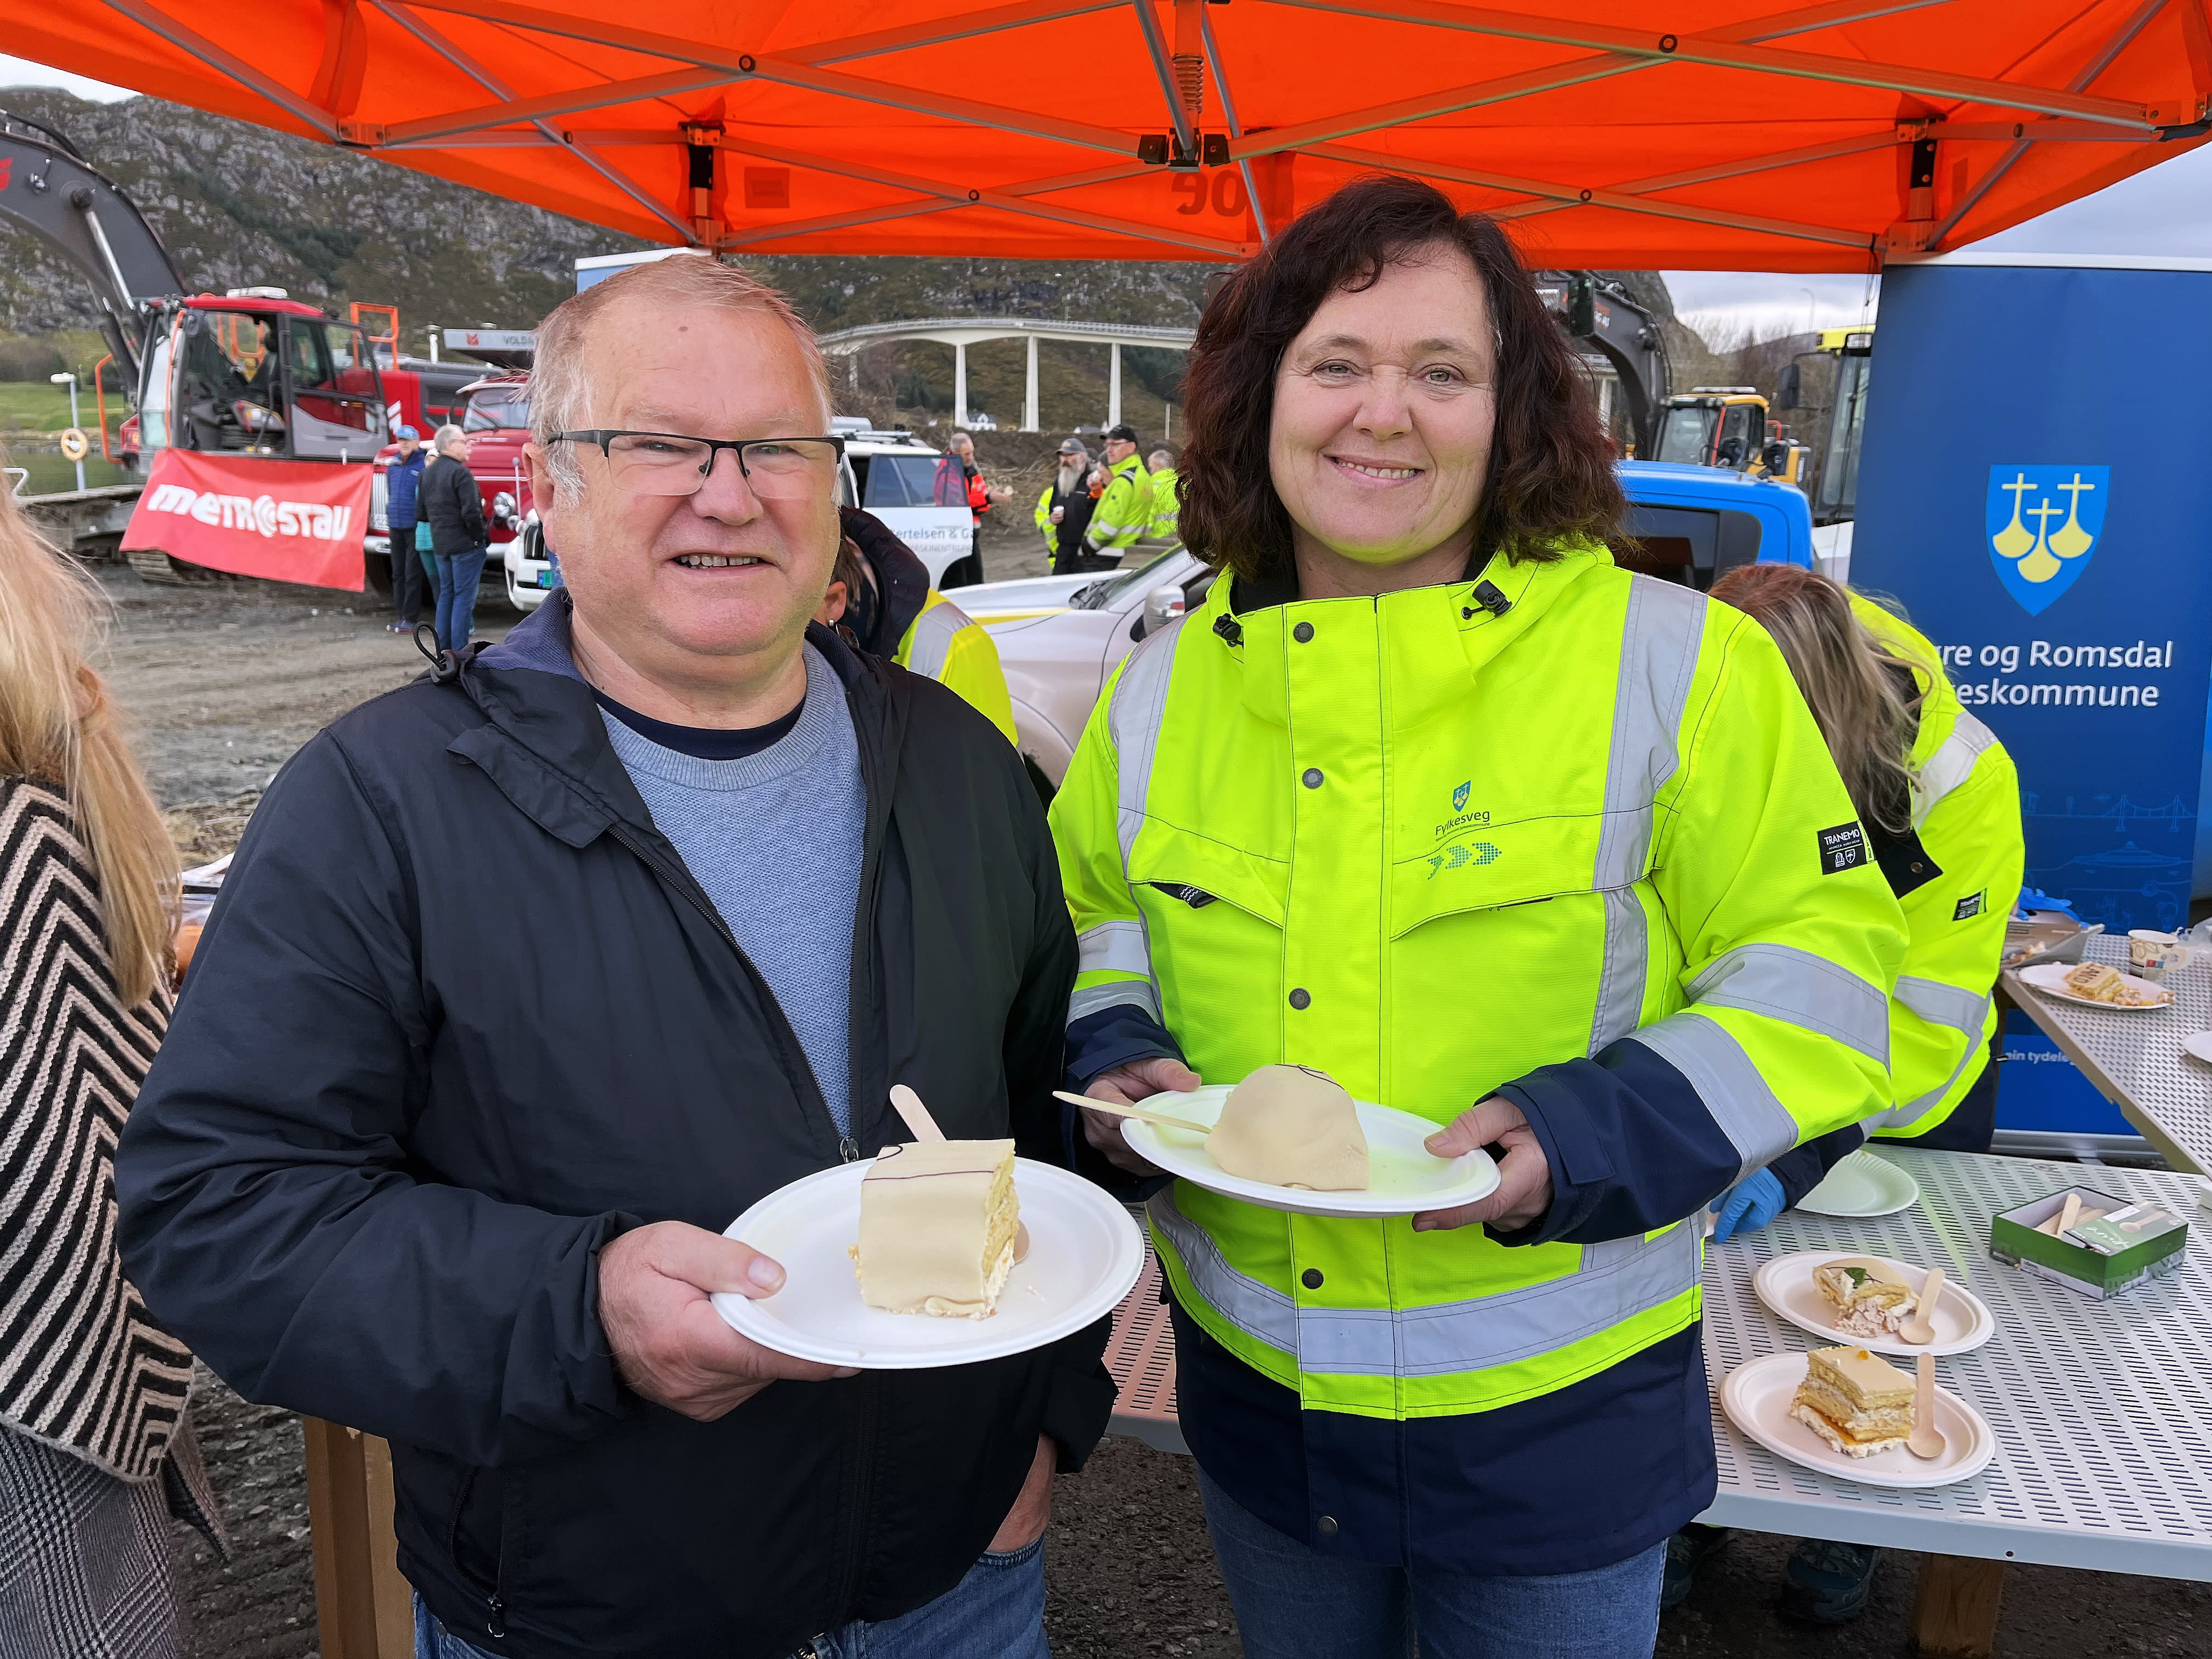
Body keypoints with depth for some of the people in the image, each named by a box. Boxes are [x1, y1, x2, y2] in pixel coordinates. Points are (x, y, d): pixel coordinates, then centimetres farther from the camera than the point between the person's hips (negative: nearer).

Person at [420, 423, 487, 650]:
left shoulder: (428, 473, 12)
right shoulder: (460, 472, -16)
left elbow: (424, 512, 18)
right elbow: (472, 512, -20)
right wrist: (482, 537, -10)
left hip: (439, 545, 9)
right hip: (465, 544, -9)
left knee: (446, 595, 16)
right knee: (464, 597, -5)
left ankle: (444, 648, 20)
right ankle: (459, 652, -5)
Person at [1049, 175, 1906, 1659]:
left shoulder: (1672, 661, -14)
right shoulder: (1165, 686, -2)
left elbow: (1823, 957, -10)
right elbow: (1094, 915, 12)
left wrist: (1600, 1132, -24)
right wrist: (1116, 1051, -8)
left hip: (1556, 1416, -3)